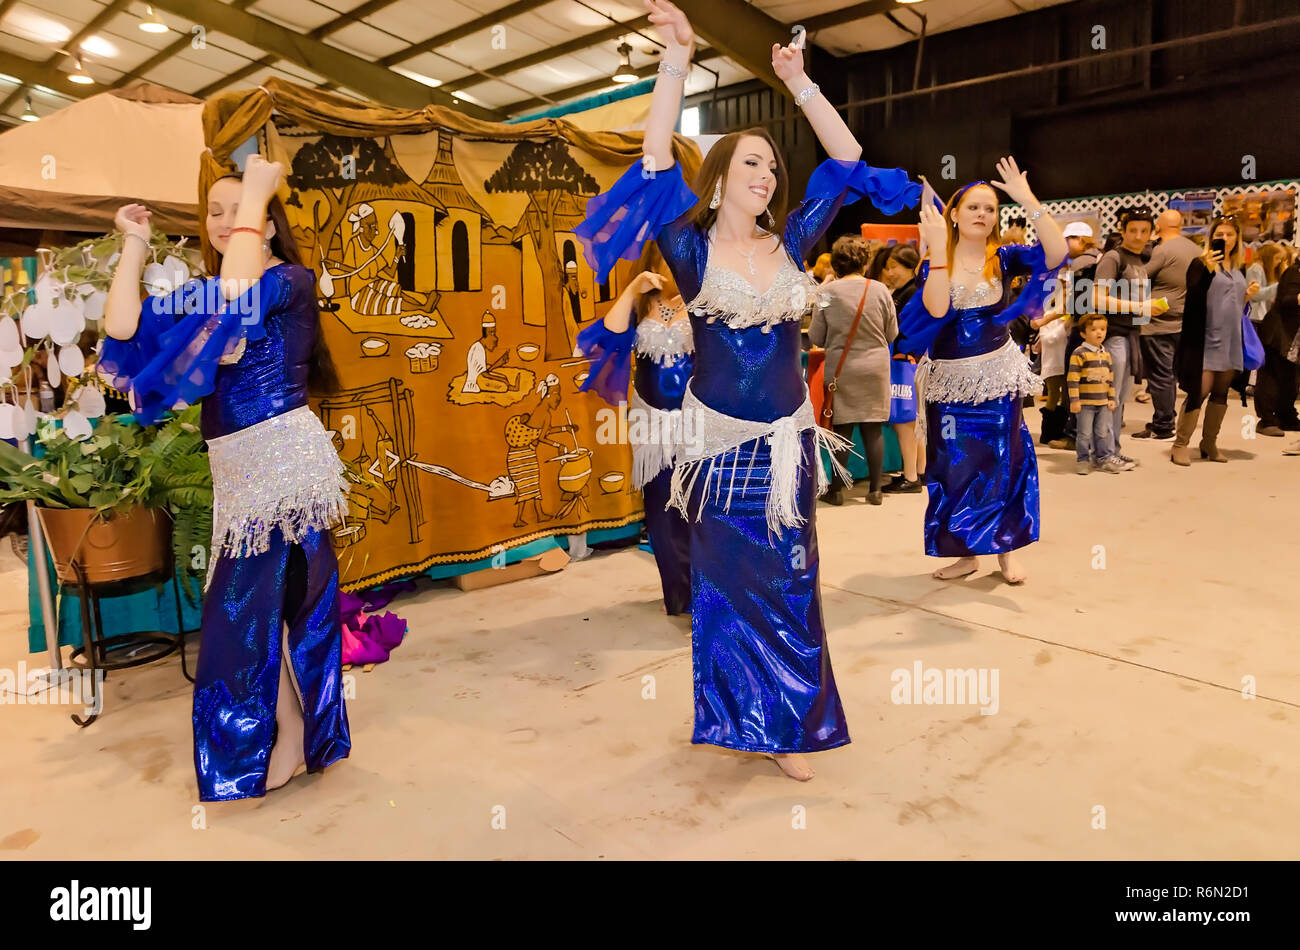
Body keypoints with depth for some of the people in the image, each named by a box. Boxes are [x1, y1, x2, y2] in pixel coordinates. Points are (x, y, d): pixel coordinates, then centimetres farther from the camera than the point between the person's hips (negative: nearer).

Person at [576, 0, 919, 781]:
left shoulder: (790, 243, 2)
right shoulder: (692, 248, -6)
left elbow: (847, 163, 4)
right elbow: (657, 160, -15)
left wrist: (799, 81, 2)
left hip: (786, 441, 3)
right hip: (719, 442, -2)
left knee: (789, 583, 9)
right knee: (726, 582, 11)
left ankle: (789, 724, 25)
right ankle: (738, 716, 32)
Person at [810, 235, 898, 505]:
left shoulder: (828, 291, -7)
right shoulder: (880, 290, -4)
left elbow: (816, 338, -3)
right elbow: (892, 334, 4)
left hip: (841, 369, -1)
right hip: (875, 368, 1)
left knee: (842, 430, 7)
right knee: (874, 430, 8)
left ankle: (837, 490, 12)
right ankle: (875, 490, 13)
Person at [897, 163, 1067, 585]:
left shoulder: (1004, 258, -1)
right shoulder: (934, 264, -2)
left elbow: (1057, 253, -20)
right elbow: (936, 310, -22)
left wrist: (1028, 200, -25)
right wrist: (938, 249, -25)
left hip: (997, 376, 0)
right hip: (950, 382, 0)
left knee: (1003, 461, 5)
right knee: (955, 467, 6)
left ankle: (1006, 548, 21)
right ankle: (965, 551, 21)